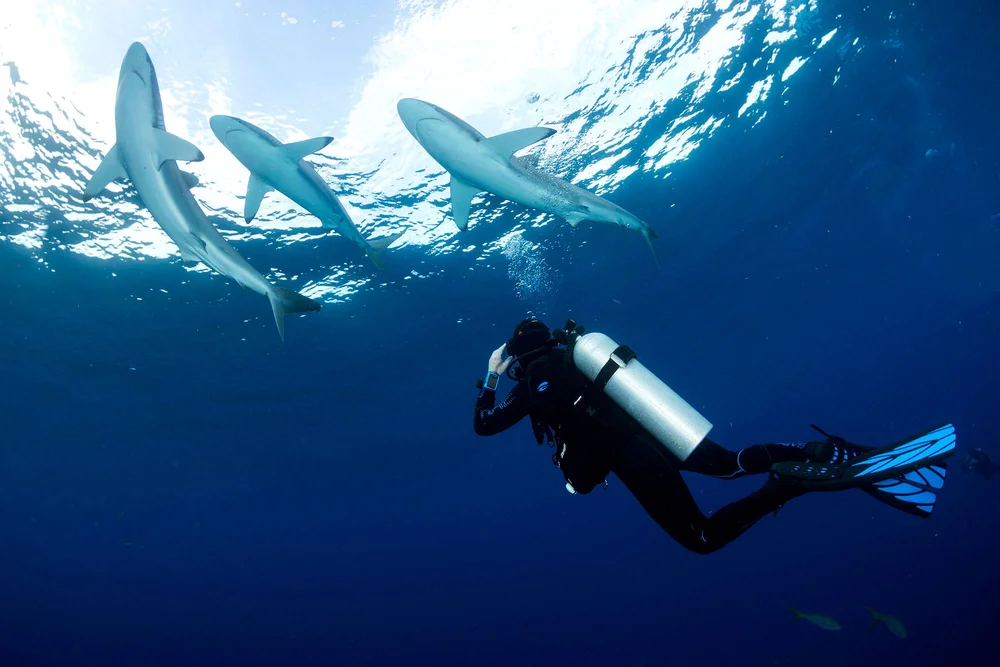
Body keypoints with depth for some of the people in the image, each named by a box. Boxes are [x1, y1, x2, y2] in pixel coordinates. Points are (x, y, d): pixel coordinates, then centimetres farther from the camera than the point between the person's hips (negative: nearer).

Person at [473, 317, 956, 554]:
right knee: (731, 463, 28)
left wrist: (490, 378, 21)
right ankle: (827, 455, 2)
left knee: (702, 537, 5)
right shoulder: (570, 349, 15)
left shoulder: (532, 383, -2)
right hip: (645, 430, 7)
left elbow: (482, 426, 7)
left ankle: (788, 483, -20)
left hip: (627, 453, -7)